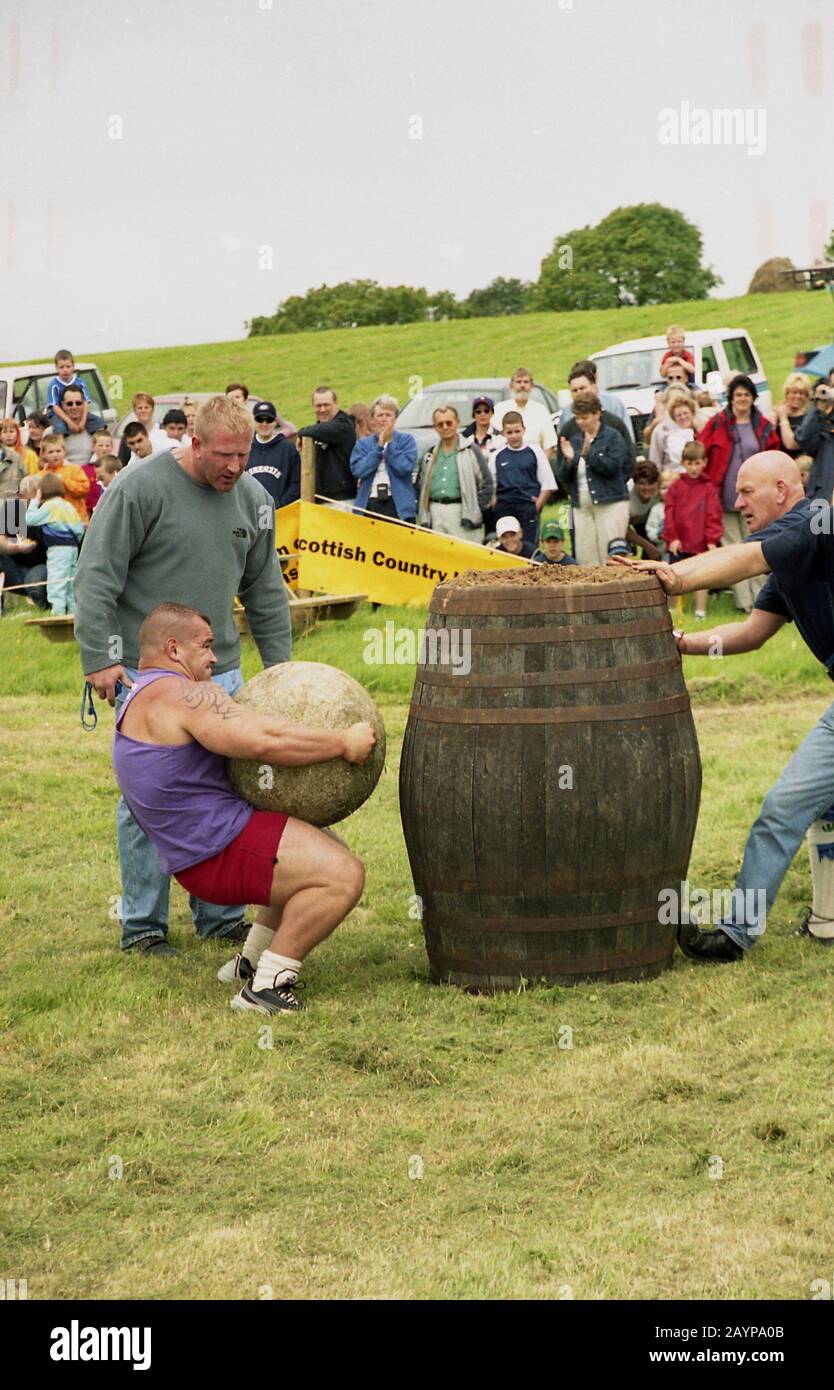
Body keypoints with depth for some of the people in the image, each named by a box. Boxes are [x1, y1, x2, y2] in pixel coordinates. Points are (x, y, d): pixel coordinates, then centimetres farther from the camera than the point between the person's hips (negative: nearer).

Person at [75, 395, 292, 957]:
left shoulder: (251, 498, 7)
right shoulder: (140, 489, -12)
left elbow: (266, 590, 17)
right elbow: (96, 578, -11)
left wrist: (279, 665, 15)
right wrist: (101, 657, -15)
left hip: (221, 671, 6)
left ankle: (221, 915, 20)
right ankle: (143, 926, 7)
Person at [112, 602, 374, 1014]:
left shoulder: (141, 705, 21)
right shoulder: (182, 696, -15)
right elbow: (266, 741, -25)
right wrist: (343, 743, -16)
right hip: (221, 852, -11)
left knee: (327, 853, 27)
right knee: (342, 875, -20)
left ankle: (249, 962, 23)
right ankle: (265, 986, -16)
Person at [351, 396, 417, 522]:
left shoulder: (406, 440, 8)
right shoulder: (362, 444, 14)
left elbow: (405, 468, -7)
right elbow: (357, 470, -3)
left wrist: (389, 444, -5)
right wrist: (379, 446, -4)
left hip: (398, 507, -1)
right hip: (370, 505, 1)